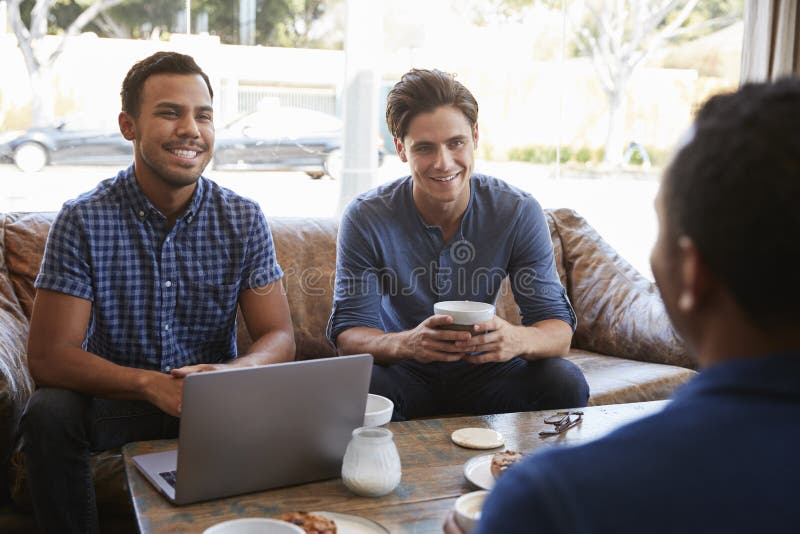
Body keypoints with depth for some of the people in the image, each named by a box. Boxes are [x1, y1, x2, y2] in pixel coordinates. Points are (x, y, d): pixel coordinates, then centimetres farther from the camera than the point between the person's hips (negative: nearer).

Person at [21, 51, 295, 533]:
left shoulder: (243, 219, -4)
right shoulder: (83, 221, -10)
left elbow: (279, 338, -5)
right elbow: (48, 355, -14)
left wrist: (230, 373, -29)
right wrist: (151, 384, -30)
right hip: (112, 399, -1)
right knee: (48, 413, -29)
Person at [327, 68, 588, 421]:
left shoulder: (518, 212, -12)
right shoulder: (366, 219, -15)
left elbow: (559, 328, -13)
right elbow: (347, 335, -17)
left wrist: (517, 340, -39)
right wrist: (406, 344, -40)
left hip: (481, 367, 2)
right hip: (403, 371, -1)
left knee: (566, 383, -24)